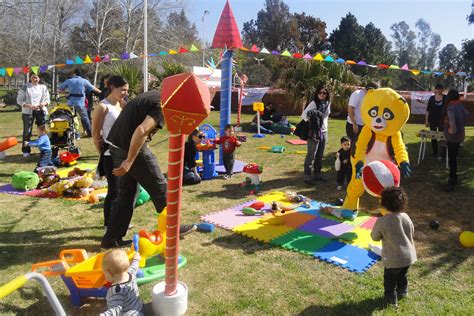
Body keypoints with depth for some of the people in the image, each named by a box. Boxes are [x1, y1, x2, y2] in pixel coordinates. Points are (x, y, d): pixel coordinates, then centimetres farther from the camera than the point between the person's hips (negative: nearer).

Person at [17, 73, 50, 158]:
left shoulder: (43, 87, 11)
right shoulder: (25, 87, 2)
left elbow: (47, 99, 12)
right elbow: (19, 100, -1)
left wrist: (44, 103, -11)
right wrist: (30, 106, -16)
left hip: (41, 111, 2)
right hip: (28, 112, -2)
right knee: (27, 131, -4)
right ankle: (26, 151, 2)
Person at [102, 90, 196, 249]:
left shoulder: (155, 95, 14)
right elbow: (141, 130, -28)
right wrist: (129, 161, -24)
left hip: (116, 144, 9)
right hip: (131, 148, -9)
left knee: (126, 192, 16)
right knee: (159, 188, 8)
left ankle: (112, 238, 21)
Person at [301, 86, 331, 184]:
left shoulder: (328, 104, 9)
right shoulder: (314, 103, -9)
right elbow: (304, 114, -14)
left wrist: (323, 125, 12)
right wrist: (310, 122, -15)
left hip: (324, 132, 6)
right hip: (314, 132, -6)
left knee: (320, 155, 11)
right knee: (311, 155, -4)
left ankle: (317, 175, 21)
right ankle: (307, 176, 1)